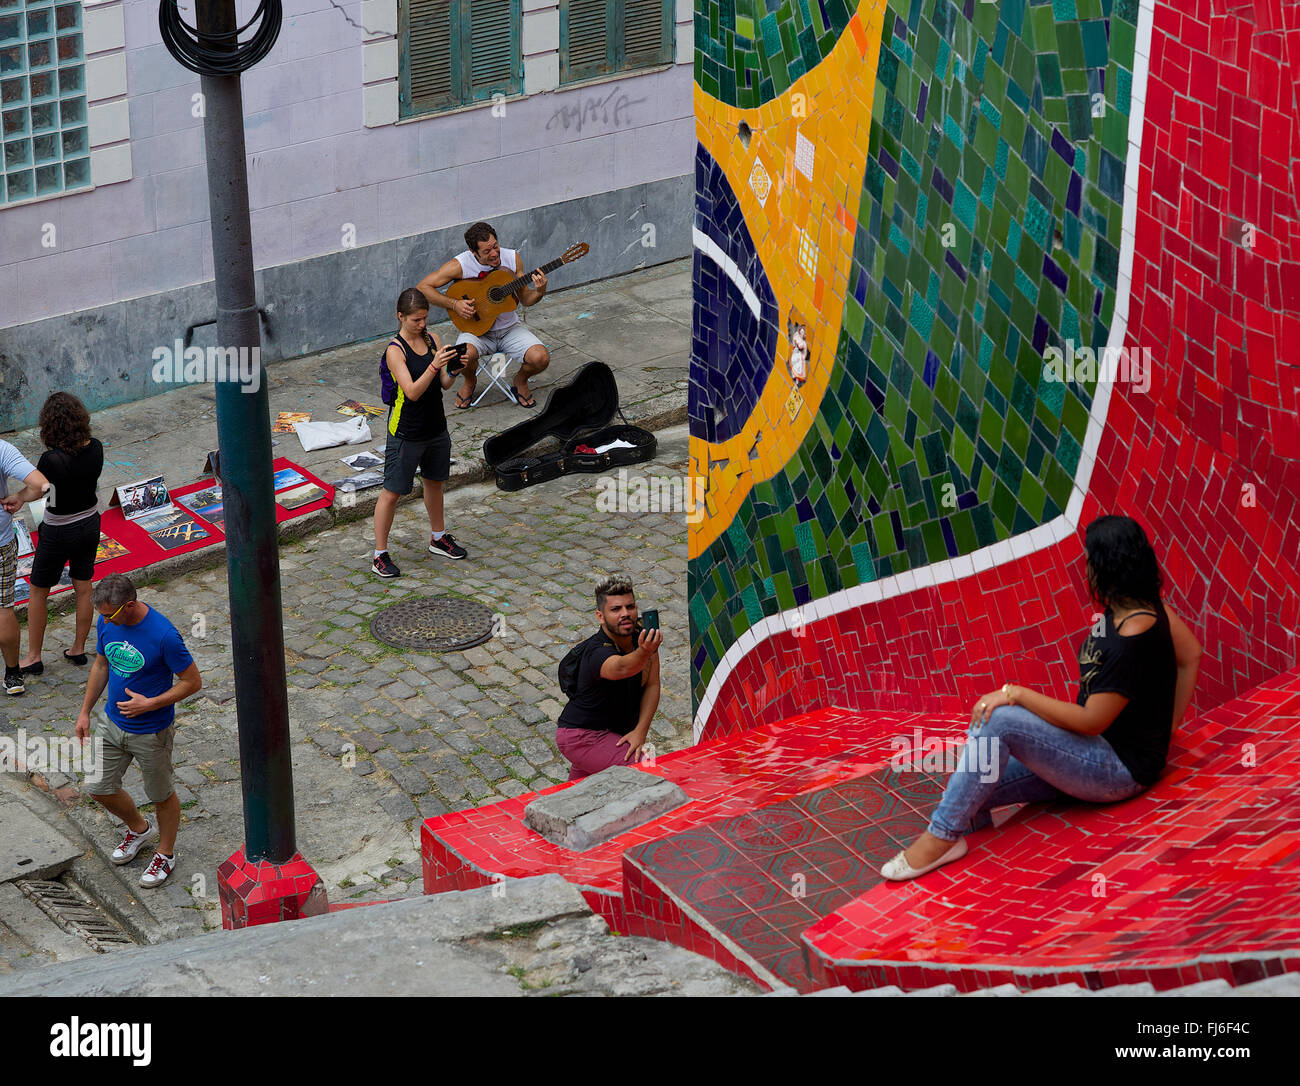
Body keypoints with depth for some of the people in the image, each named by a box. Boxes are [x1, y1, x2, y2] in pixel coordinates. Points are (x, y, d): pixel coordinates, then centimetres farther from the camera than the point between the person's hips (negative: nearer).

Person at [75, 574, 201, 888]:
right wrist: (85, 711, 9)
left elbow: (193, 682, -19)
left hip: (151, 732, -6)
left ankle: (166, 853, 37)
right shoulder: (106, 624, -10)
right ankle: (139, 829, 42)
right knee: (98, 787, 14)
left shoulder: (163, 635, -29)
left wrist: (149, 704, -24)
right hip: (112, 723, 6)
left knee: (161, 796, 13)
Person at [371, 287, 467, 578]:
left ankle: (439, 538, 43)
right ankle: (380, 556, 9)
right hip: (406, 432, -7)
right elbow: (412, 392, -27)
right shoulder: (396, 350, -19)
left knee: (434, 481, 23)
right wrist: (434, 366, -39)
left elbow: (444, 384, 3)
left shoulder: (432, 340, 1)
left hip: (436, 428, 7)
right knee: (391, 493, 1)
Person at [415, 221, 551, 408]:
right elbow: (423, 287, -12)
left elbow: (525, 299, 4)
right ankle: (470, 381, 4)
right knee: (464, 356, -36)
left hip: (510, 327, 3)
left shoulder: (512, 258, -4)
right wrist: (454, 304, -21)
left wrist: (539, 292, -18)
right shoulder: (460, 265, -15)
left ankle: (521, 380, 14)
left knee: (540, 358, -24)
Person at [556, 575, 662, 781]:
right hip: (581, 737, -8)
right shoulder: (597, 651, -30)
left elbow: (652, 686, -4)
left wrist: (640, 731, -14)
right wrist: (644, 652, -72)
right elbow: (621, 668, -52)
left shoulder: (643, 637, -7)